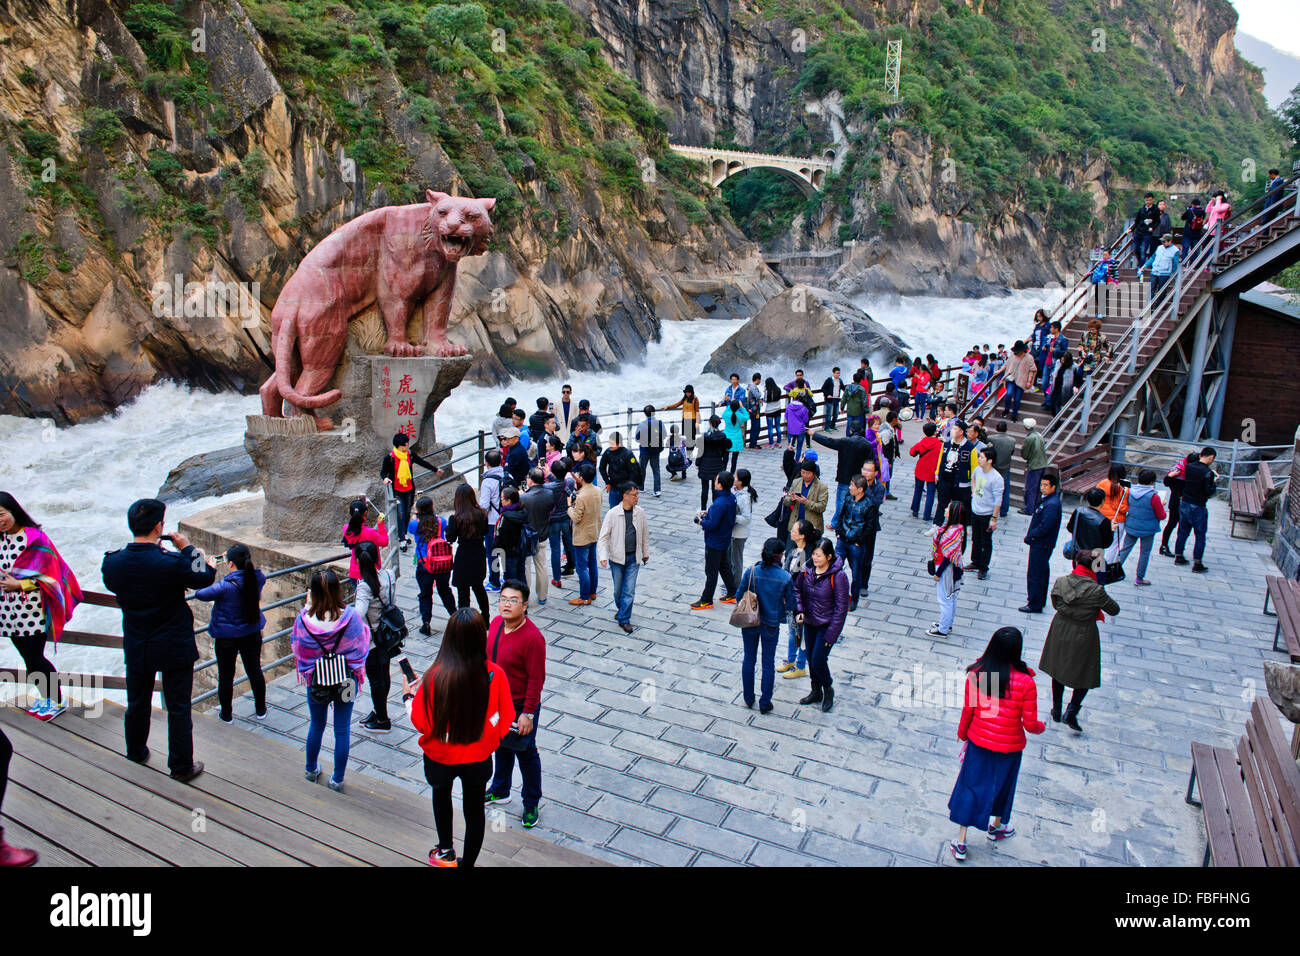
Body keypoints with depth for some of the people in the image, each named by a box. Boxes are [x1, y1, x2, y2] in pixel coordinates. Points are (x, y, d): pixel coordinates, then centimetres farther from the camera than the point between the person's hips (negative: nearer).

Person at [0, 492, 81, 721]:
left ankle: (57, 701, 14)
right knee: (29, 658, 12)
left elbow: (48, 575, -10)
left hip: (32, 610, -6)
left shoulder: (34, 538, -12)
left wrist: (19, 585, -18)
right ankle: (45, 697, 30)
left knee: (34, 659, -2)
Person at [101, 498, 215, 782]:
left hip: (135, 648, 5)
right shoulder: (171, 563, -27)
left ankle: (135, 753, 45)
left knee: (137, 704, 24)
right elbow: (206, 576, -13)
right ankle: (181, 767, 20)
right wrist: (188, 548, -3)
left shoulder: (112, 562, -12)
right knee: (178, 708, 9)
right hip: (175, 648, -5)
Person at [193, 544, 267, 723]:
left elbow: (199, 593, -14)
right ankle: (261, 710, 34)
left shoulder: (225, 586, -28)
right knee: (255, 671, 20)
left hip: (226, 637, -4)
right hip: (252, 634, 5)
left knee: (226, 676, 14)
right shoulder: (258, 578, -13)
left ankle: (226, 714, 29)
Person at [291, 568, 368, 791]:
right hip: (347, 680, -1)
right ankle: (337, 779, 26)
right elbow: (363, 639, -6)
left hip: (316, 681, 1)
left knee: (316, 726, 24)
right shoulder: (350, 616, -22)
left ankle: (311, 769, 46)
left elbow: (296, 644, 0)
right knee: (343, 729, 14)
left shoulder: (304, 619, -20)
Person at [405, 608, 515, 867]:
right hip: (479, 758, 0)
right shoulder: (495, 674, -22)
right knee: (475, 810, 21)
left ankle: (446, 852, 48)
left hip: (440, 756, 0)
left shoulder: (435, 676, -27)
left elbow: (420, 722, -14)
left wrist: (409, 695, 3)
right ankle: (467, 862, 36)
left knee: (441, 792, 31)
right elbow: (505, 723, -11)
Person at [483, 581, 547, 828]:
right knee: (501, 748, 25)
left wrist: (528, 714, -20)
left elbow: (536, 679, -22)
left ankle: (531, 803, 30)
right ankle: (500, 791, 47)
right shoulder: (495, 623, -5)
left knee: (526, 754, 11)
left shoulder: (532, 638, -27)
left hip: (520, 707, -7)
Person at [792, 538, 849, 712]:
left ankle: (828, 690, 20)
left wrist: (831, 634, -16)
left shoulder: (838, 576, -19)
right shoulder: (807, 571, -5)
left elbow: (841, 607, -15)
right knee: (810, 659, 15)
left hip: (827, 625, -5)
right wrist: (799, 610, -6)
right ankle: (816, 692, 36)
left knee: (818, 660, -8)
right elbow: (797, 590, 11)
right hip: (809, 623, 5)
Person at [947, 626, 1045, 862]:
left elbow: (968, 710, -5)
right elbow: (1030, 724, -14)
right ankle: (997, 826, 49)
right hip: (1009, 746, -1)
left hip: (978, 741, 1)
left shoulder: (976, 674, -16)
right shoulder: (1025, 683, -22)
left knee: (971, 786, 13)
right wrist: (1041, 727, 10)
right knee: (1002, 785, 24)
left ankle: (960, 843, 19)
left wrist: (963, 735, 12)